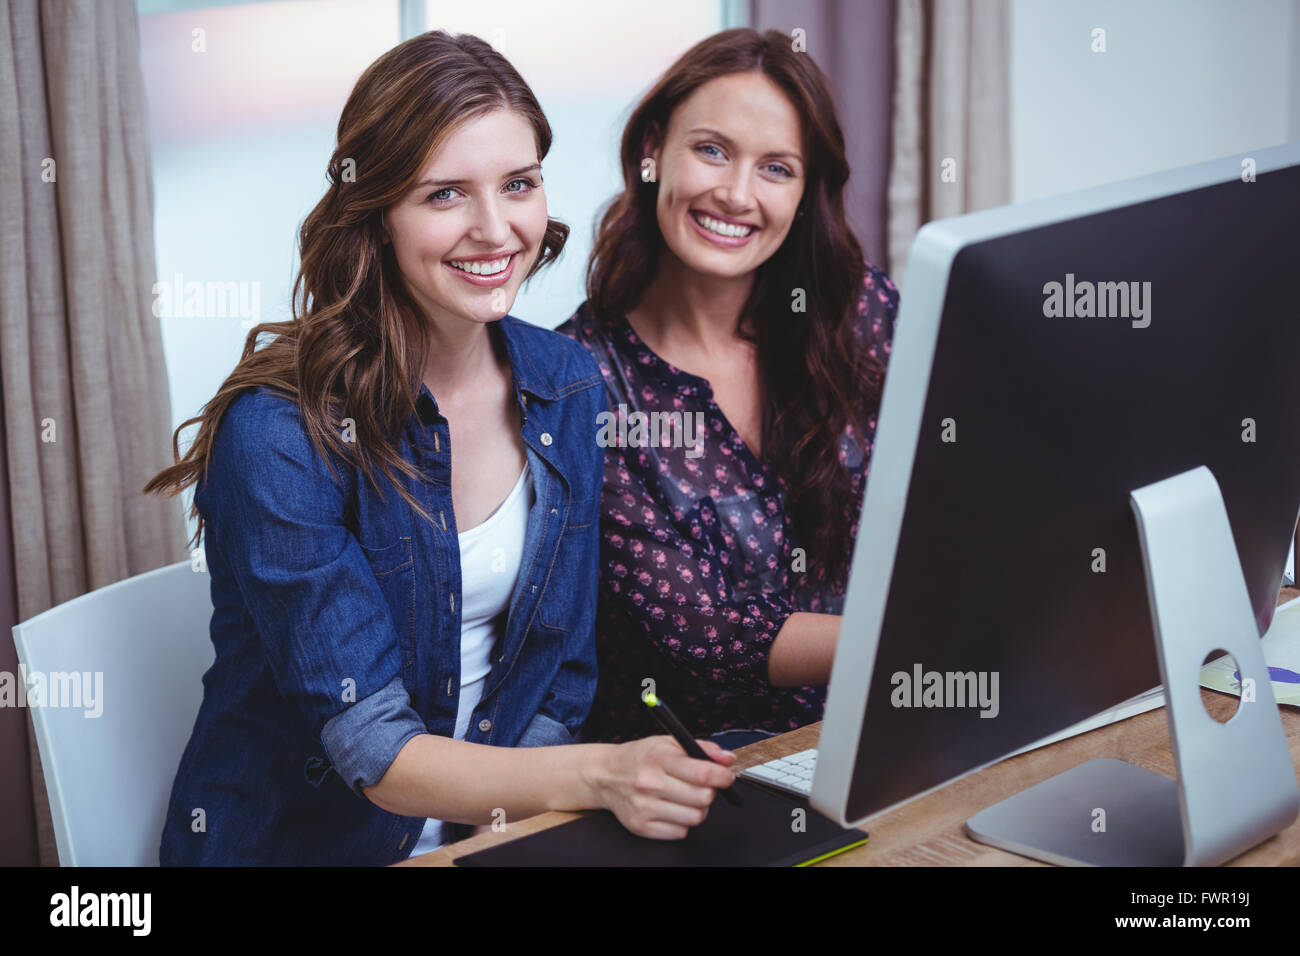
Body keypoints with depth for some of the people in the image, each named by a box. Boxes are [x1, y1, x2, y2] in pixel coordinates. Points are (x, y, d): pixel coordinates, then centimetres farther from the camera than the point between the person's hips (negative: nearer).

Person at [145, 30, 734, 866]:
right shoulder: (279, 431, -16)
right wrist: (606, 775, -33)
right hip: (292, 844, -5)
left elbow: (562, 677, 6)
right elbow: (371, 749, -19)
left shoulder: (566, 388, 1)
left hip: (491, 835, 5)